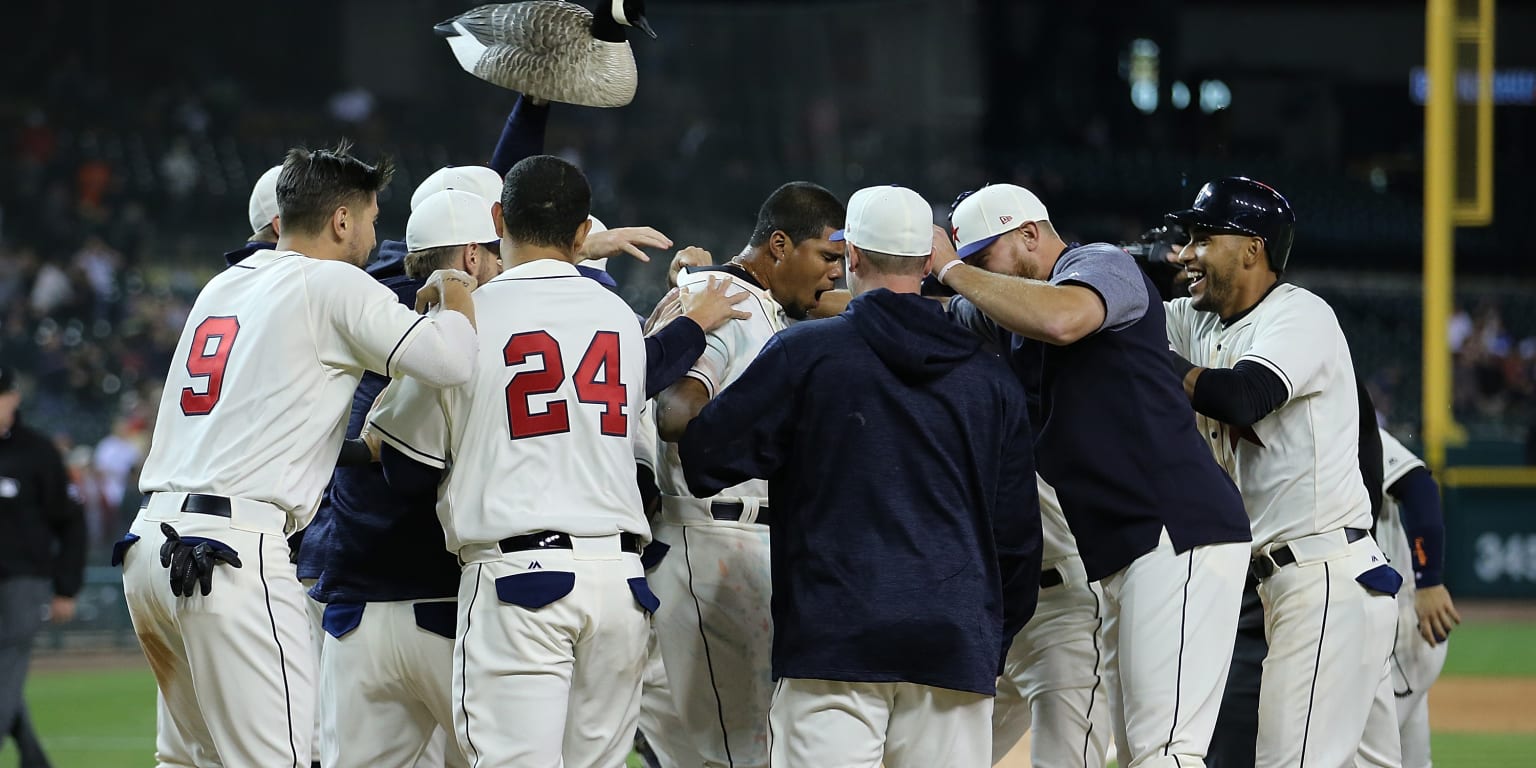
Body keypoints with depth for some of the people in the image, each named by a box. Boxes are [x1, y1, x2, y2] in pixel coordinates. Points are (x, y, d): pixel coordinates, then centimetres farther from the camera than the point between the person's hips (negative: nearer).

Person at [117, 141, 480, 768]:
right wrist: (455, 289, 9)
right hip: (233, 550, -8)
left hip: (149, 544, 8)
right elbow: (448, 361, -11)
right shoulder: (331, 283, -2)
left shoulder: (222, 286, 20)